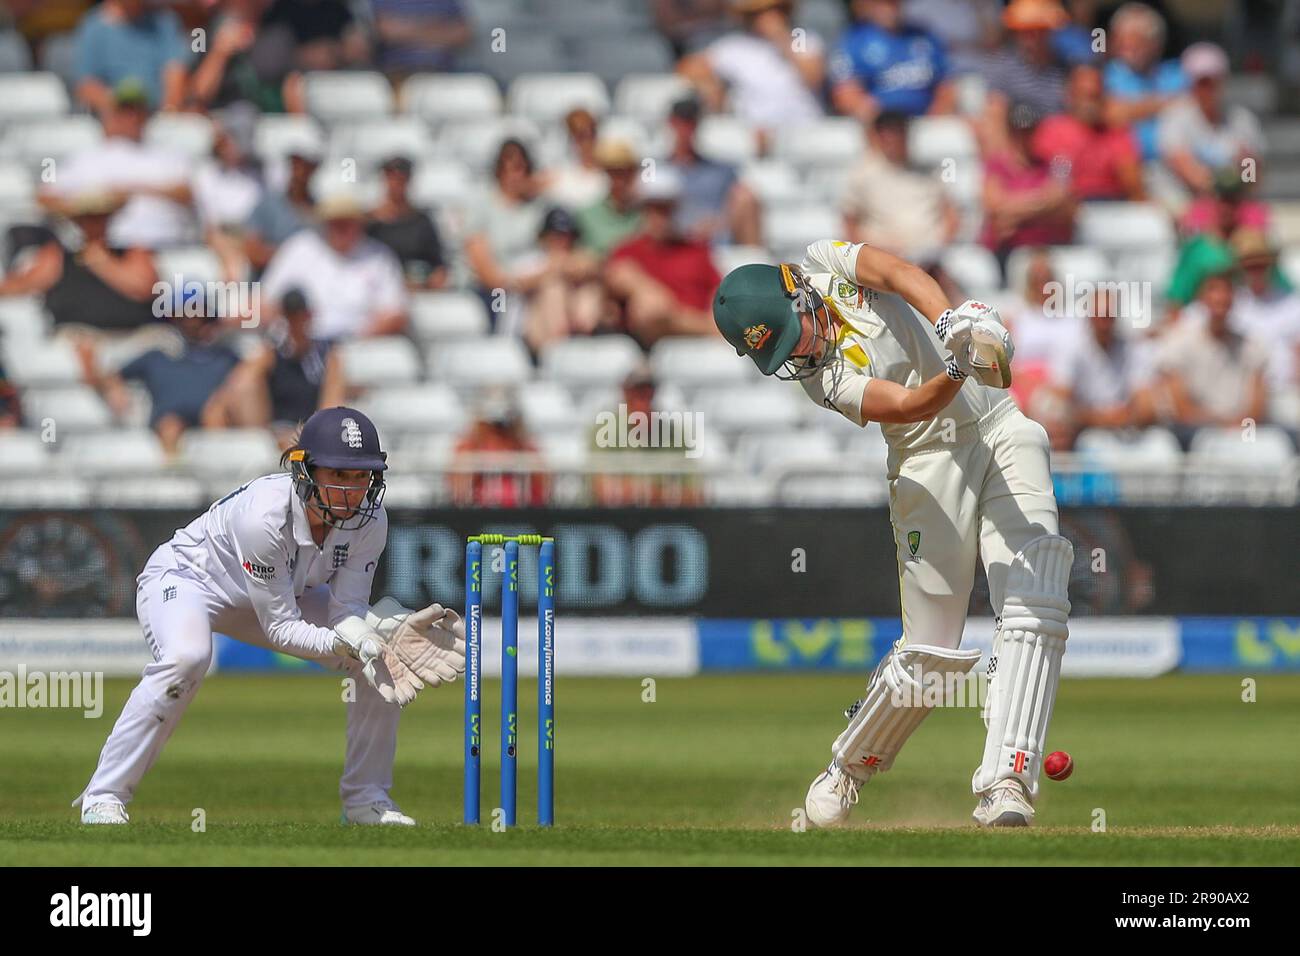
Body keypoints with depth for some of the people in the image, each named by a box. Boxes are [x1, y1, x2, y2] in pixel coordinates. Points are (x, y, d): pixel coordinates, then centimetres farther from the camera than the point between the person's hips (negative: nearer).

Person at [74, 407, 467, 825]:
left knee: (383, 660, -9)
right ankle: (104, 798, -27)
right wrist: (340, 644, -47)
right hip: (186, 577, -6)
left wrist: (376, 636, -39)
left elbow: (347, 611, -17)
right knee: (186, 658, -38)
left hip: (283, 593, 6)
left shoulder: (370, 520, -21)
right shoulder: (264, 514, -38)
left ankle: (366, 798, 7)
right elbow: (280, 627, -32)